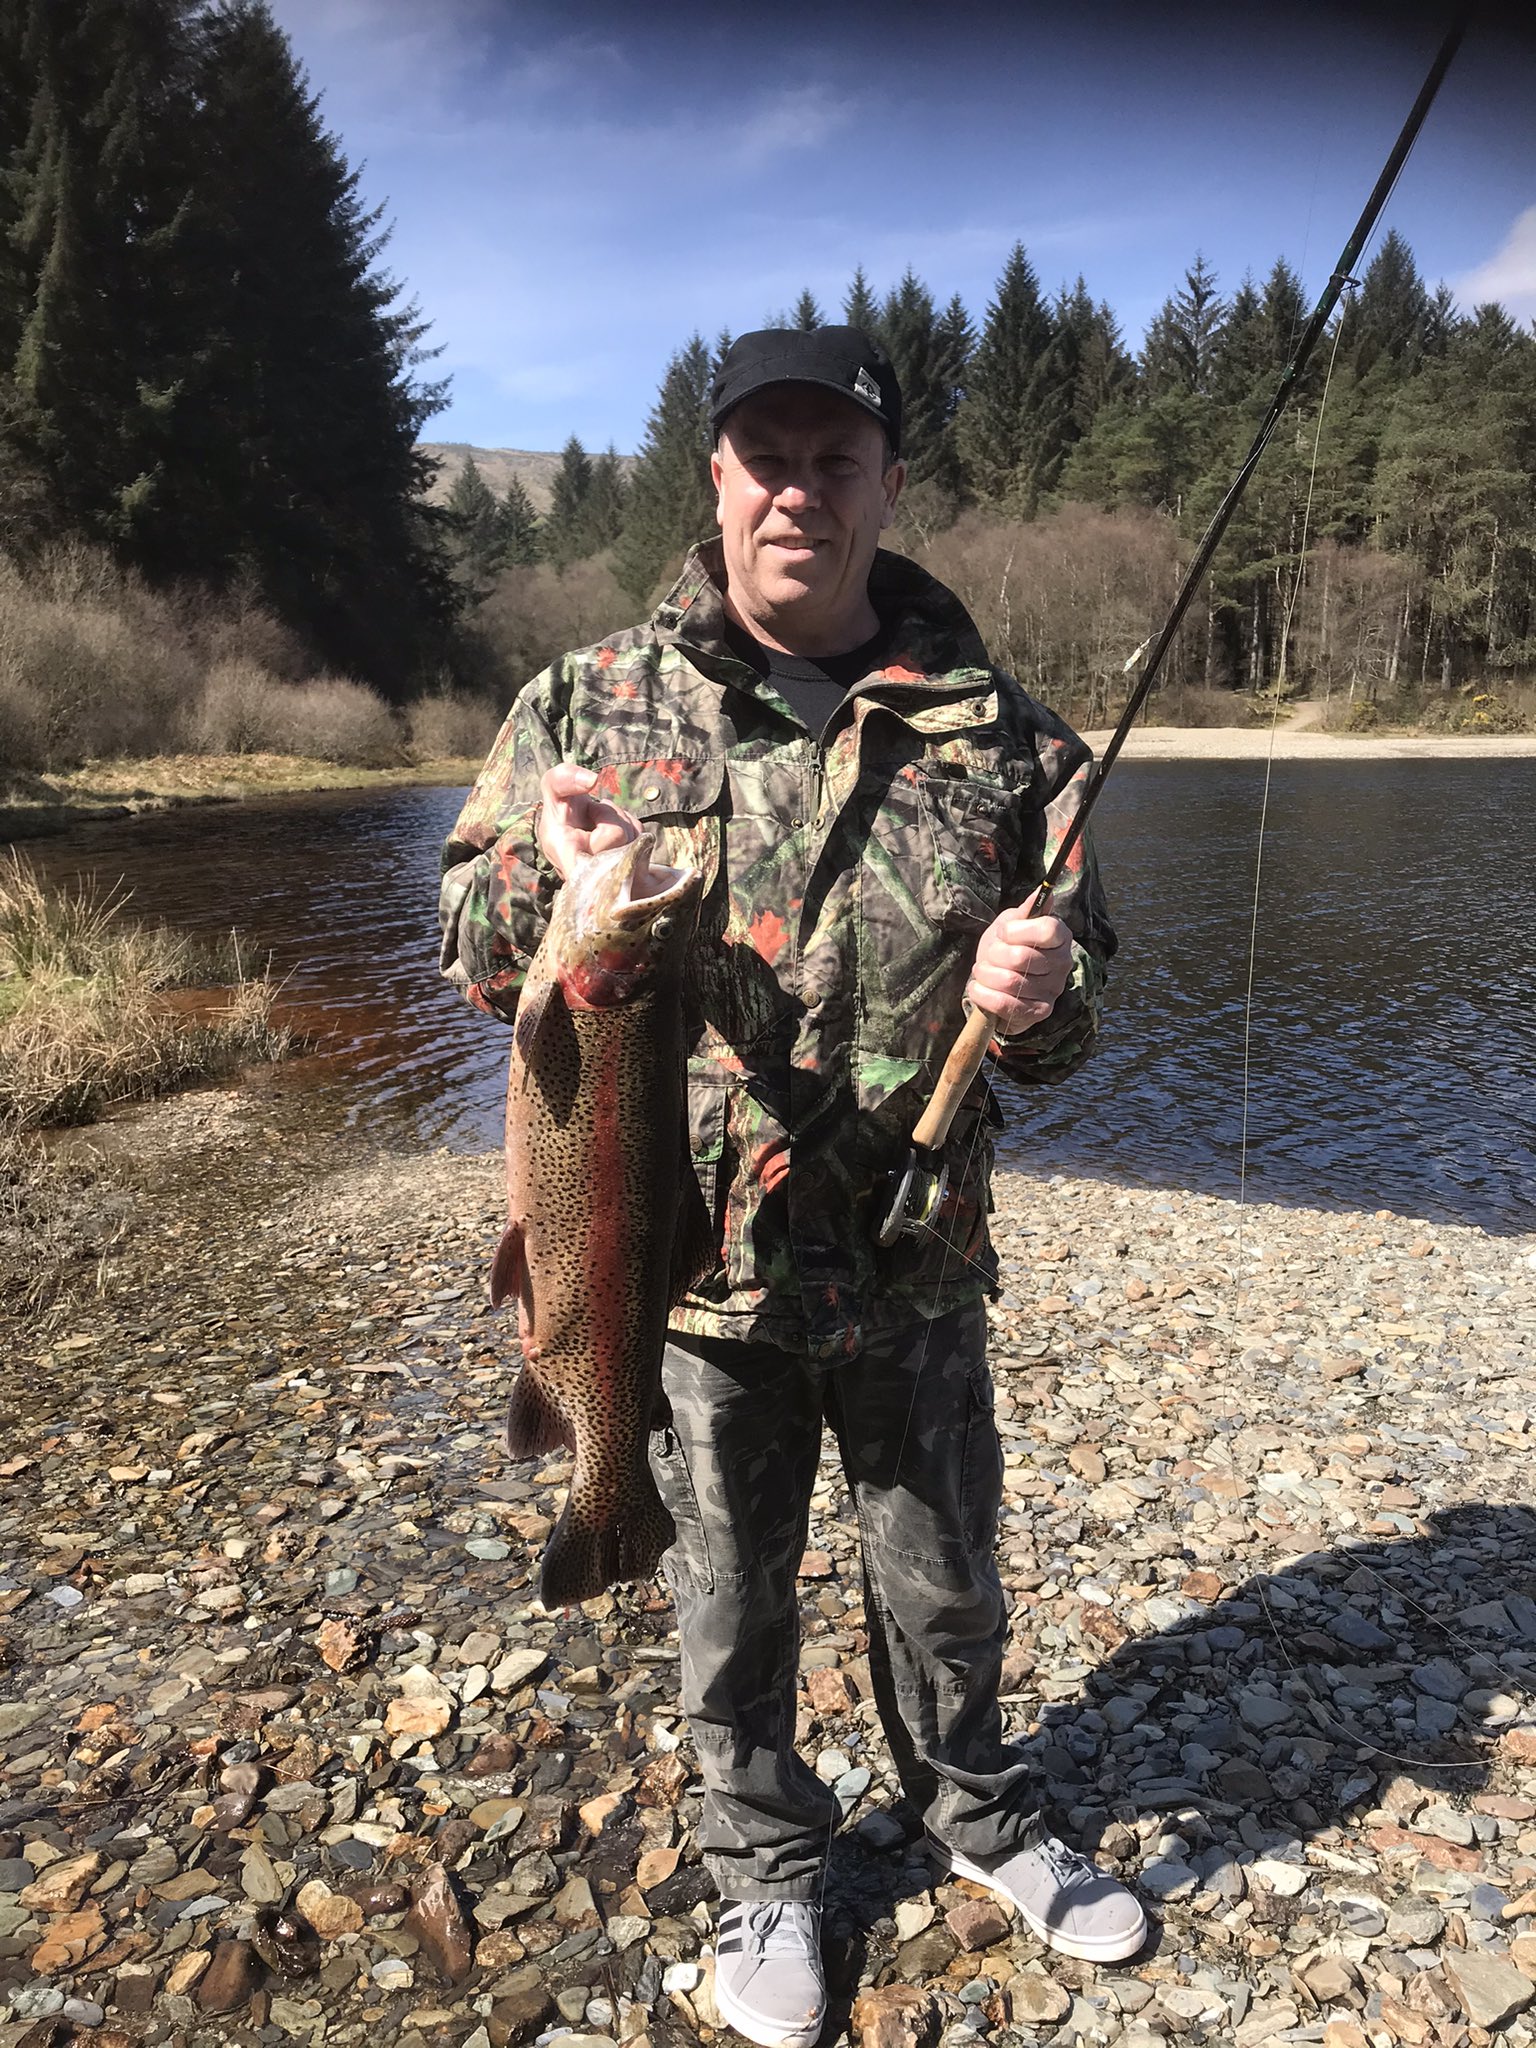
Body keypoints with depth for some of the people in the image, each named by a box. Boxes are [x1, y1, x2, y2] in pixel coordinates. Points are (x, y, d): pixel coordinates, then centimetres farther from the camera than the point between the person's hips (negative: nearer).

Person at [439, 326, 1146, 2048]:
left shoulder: (996, 733, -3)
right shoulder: (593, 704, -4)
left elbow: (1066, 1032, 3)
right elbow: (470, 949, -1)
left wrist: (1044, 991, -21)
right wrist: (546, 874, -23)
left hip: (916, 1273, 1)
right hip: (692, 1265, 0)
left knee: (944, 1582, 21)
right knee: (731, 1602, 19)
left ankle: (975, 1813, 52)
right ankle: (765, 1868, 47)